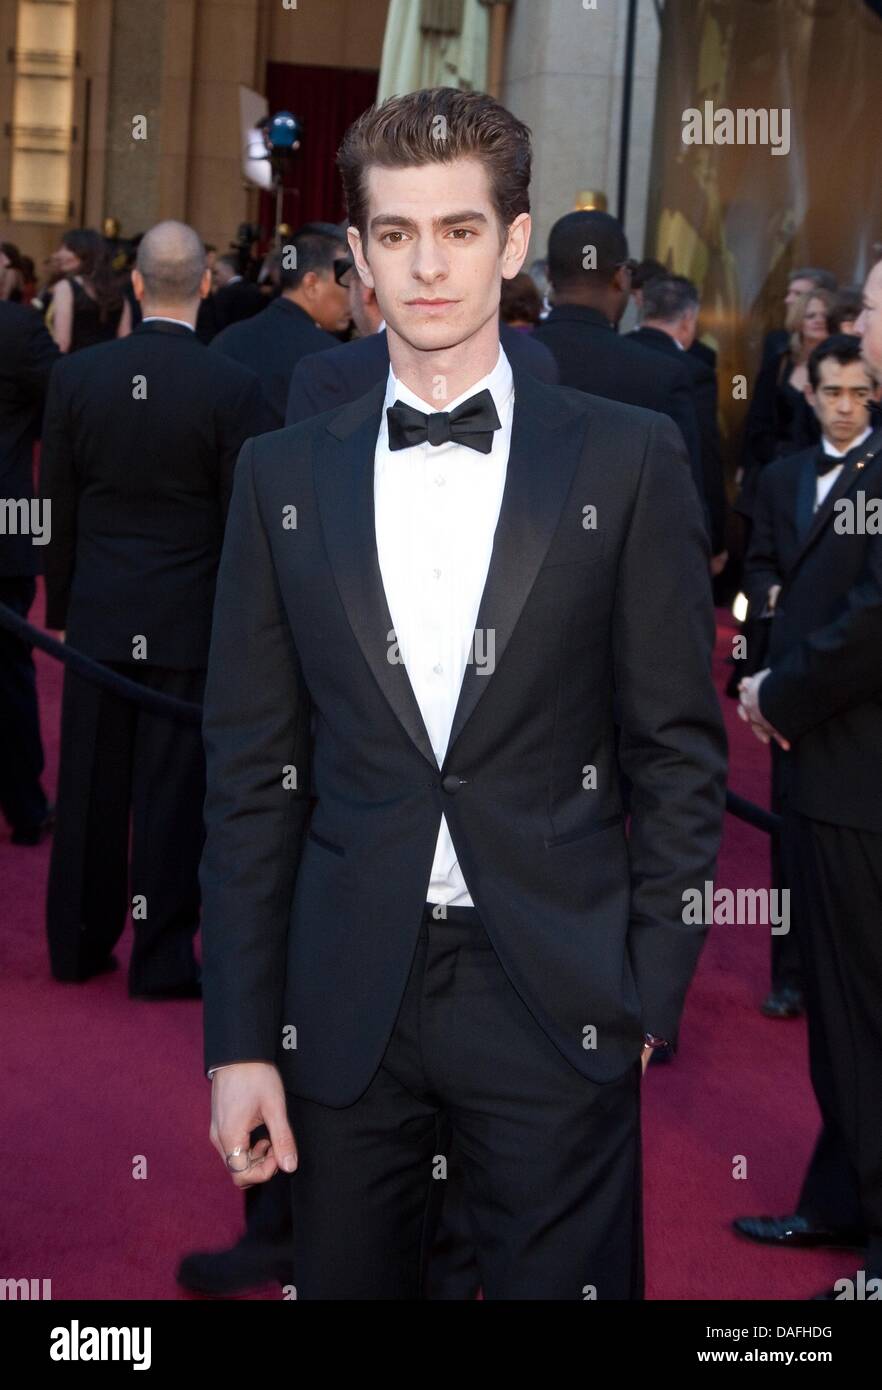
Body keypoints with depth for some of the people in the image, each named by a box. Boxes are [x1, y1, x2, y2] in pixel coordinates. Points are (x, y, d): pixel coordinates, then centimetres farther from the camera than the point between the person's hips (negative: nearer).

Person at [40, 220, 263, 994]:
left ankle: (79, 943, 24)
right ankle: (162, 957, 11)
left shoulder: (75, 377, -2)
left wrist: (61, 604, 15)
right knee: (172, 790, 4)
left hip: (99, 617, 3)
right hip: (190, 621, -3)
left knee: (91, 787, 12)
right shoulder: (233, 388, -11)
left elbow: (58, 509, 4)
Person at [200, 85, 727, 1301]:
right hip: (345, 1005, 2)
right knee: (345, 1280, 12)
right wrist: (239, 1038, 2)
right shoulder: (282, 474, 6)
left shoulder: (628, 459, 0)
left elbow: (680, 748, 2)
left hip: (559, 1003, -2)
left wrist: (651, 994, -3)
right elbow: (253, 774, 5)